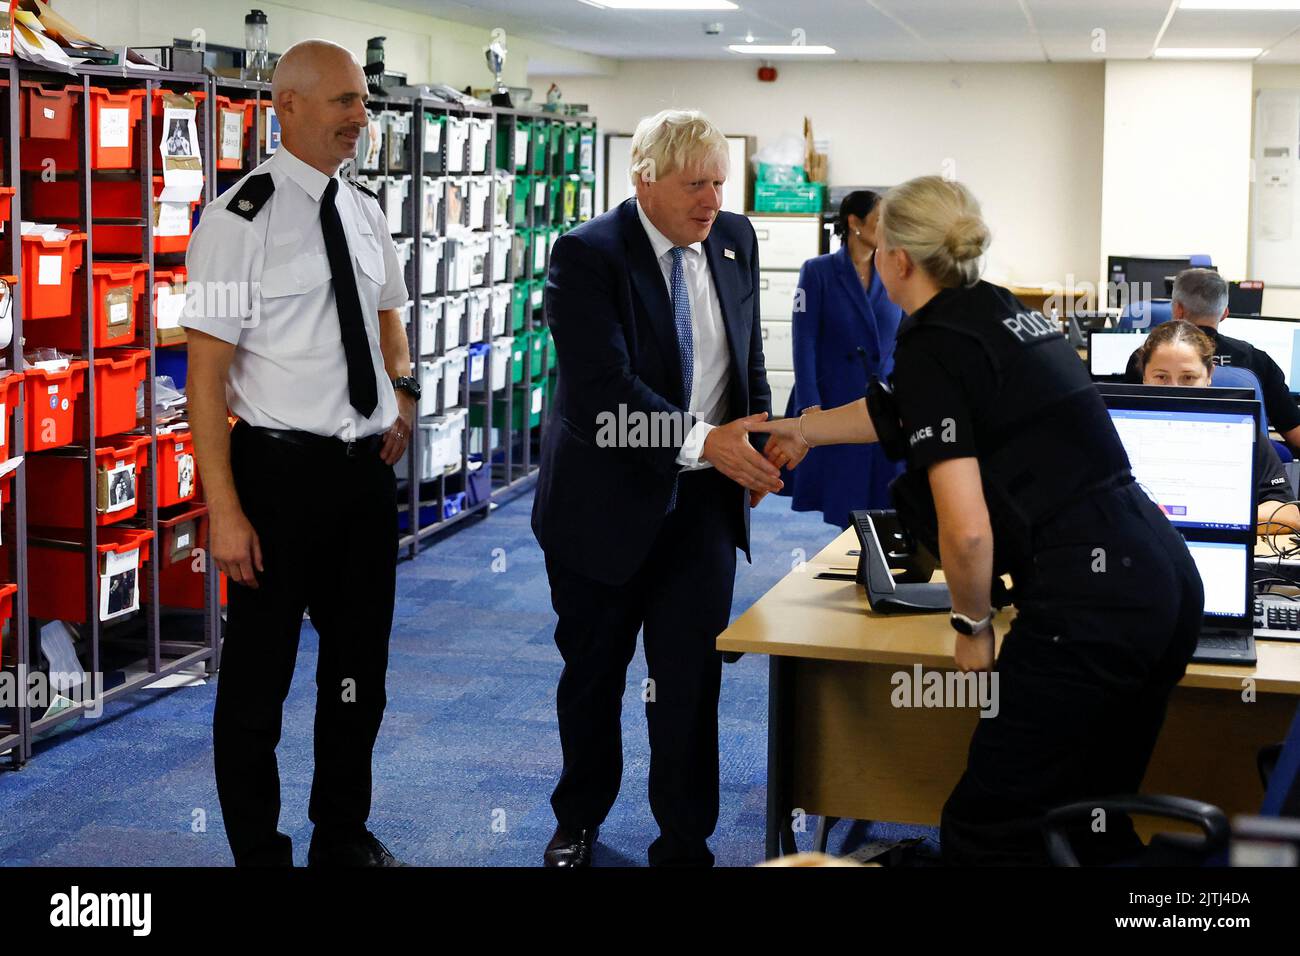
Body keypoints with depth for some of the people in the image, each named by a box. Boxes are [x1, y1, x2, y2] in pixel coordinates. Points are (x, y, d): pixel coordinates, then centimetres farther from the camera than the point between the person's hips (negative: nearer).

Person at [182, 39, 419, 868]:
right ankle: (258, 852, 23)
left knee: (361, 663, 18)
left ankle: (344, 835, 36)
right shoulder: (243, 217, -14)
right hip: (283, 467, -7)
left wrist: (402, 387, 6)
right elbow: (208, 370, -16)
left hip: (369, 465, 7)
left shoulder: (365, 211, 7)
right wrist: (225, 511, -20)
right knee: (260, 673, 5)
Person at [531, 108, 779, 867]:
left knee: (692, 678, 1)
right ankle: (579, 821, 35)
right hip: (608, 499, -3)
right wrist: (705, 441, -36)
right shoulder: (587, 256, -17)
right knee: (593, 673, 14)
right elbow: (602, 389, -28)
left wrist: (759, 433, 2)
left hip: (704, 499, 3)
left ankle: (685, 842, 16)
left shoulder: (736, 240, 1)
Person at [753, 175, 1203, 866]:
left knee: (989, 832, 2)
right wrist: (805, 429, 47)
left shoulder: (933, 343, -10)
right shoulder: (1001, 310, 16)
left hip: (1090, 603, -9)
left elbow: (967, 531, -18)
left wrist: (971, 626, 0)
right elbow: (911, 417, 35)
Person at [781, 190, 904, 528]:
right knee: (840, 503, 2)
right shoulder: (818, 271, -2)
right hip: (833, 405, -2)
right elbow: (805, 342, -7)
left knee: (881, 506, 2)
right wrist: (811, 407, -15)